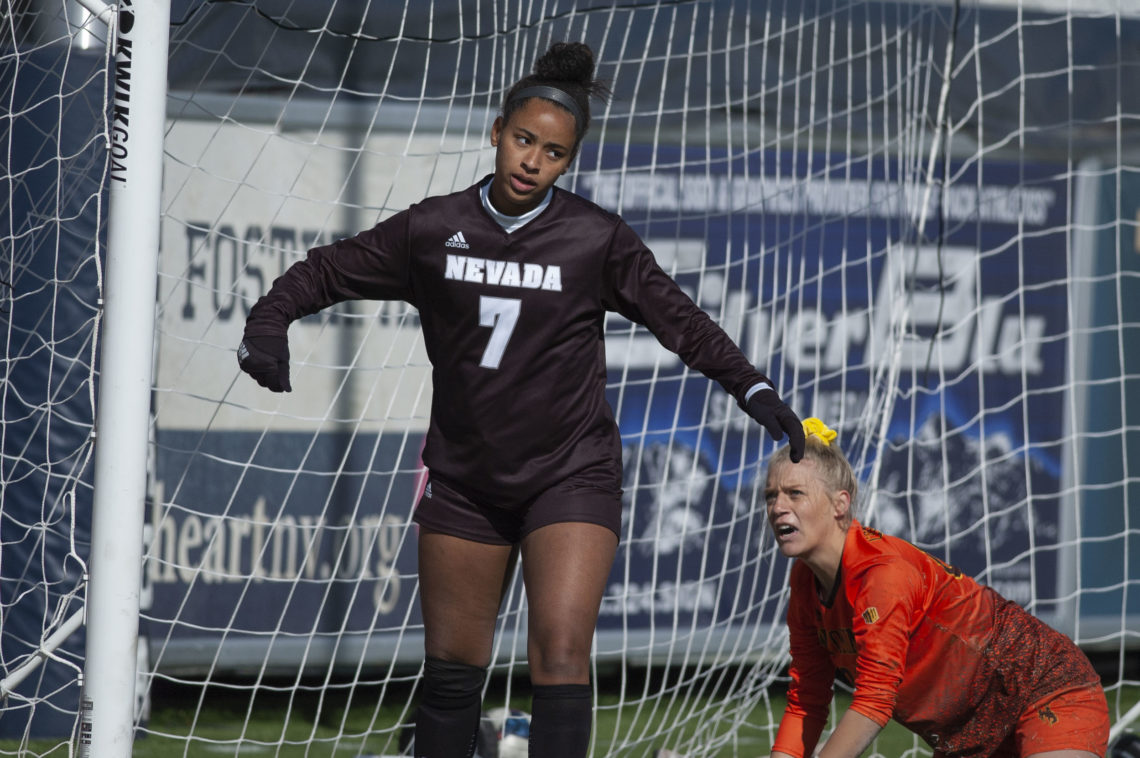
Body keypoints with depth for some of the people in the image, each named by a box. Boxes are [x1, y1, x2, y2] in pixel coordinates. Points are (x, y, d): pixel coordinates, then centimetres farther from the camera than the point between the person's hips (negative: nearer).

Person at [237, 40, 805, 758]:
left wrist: (753, 387, -9)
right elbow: (328, 270, 7)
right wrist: (268, 326, -10)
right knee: (452, 669, 8)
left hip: (571, 476, -3)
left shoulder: (597, 239, -6)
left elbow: (679, 318, 0)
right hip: (464, 477, 3)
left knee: (562, 658, -17)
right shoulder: (431, 230, -1)